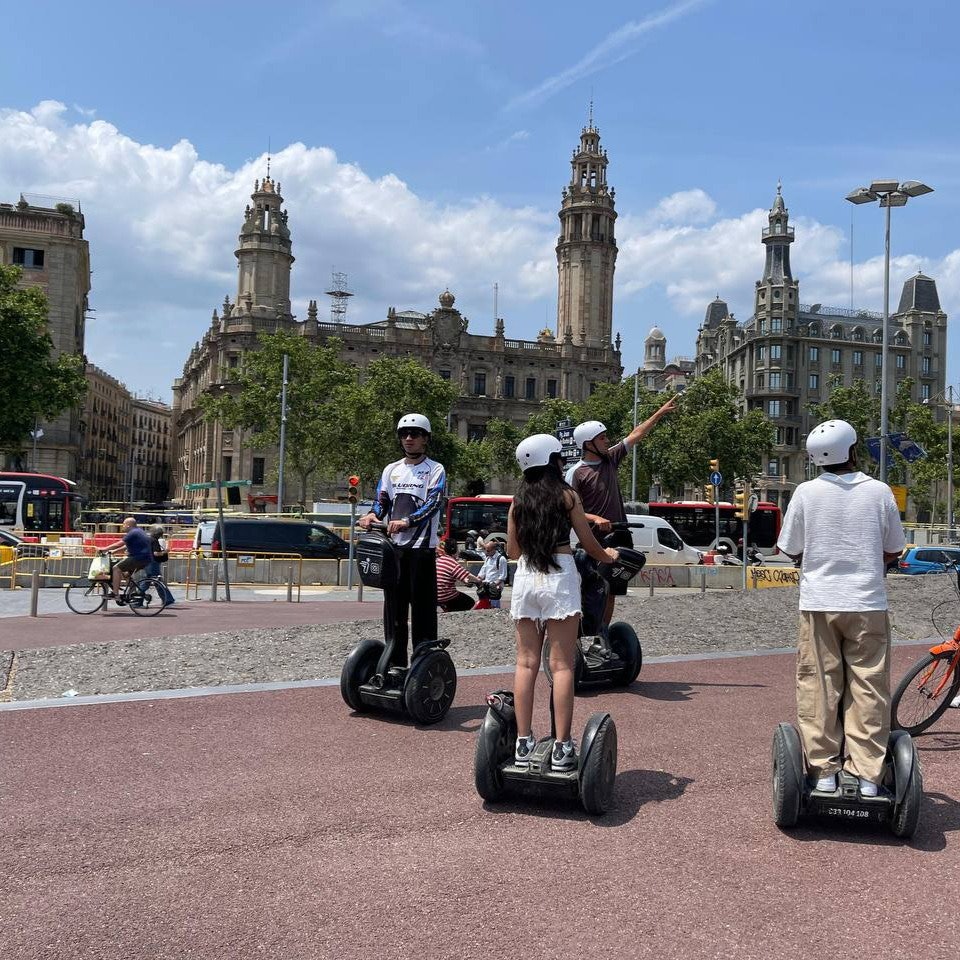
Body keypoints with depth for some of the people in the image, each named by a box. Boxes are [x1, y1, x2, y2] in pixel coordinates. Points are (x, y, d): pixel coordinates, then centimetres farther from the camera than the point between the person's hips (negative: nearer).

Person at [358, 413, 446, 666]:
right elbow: (381, 501, 11)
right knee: (393, 606, 7)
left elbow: (433, 504, -14)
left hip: (421, 547, -5)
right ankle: (395, 663, 14)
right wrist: (372, 515, -13)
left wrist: (406, 522, -30)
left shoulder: (435, 470, 1)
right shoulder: (391, 470, 16)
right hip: (393, 545, 5)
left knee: (422, 607, -5)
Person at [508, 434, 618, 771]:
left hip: (525, 578, 4)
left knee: (526, 663, 6)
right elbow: (589, 544, 5)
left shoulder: (518, 500, 10)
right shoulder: (566, 495, 0)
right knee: (561, 665, -2)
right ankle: (562, 748, -2)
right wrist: (608, 556, 26)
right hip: (559, 578, -4)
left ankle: (523, 743, 6)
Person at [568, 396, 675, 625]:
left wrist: (661, 412, 17)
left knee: (611, 593, 11)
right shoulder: (576, 473, -9)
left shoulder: (610, 459, 10)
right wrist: (595, 518, -27)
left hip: (619, 538, 7)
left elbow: (636, 434, 15)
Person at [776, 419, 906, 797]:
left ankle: (824, 771, 10)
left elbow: (791, 550, 1)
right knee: (868, 689, 7)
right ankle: (867, 775, 9)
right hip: (868, 604, 0)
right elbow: (892, 550, 5)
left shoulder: (807, 493, -6)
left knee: (819, 688, 7)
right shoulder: (879, 492, -4)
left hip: (819, 604, 0)